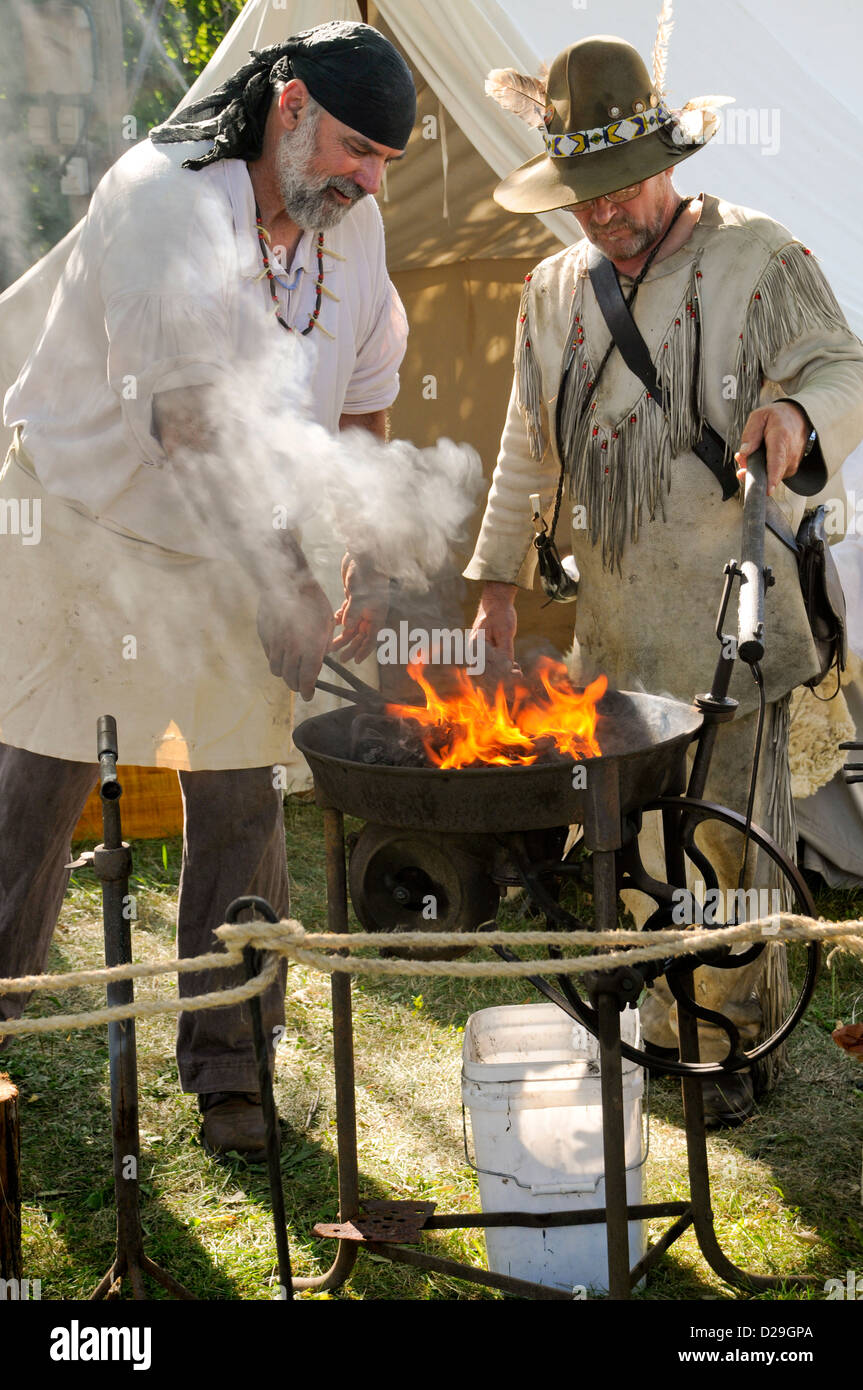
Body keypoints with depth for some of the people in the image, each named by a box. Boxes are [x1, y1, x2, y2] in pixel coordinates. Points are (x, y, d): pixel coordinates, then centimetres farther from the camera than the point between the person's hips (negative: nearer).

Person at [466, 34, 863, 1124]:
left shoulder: (757, 257, -4)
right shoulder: (556, 290, 12)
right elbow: (528, 448, 19)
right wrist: (499, 579, 16)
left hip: (733, 613, -4)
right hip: (613, 624, 5)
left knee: (736, 833, 0)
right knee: (625, 831, 8)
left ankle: (728, 1037, 17)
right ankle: (658, 1024, 25)